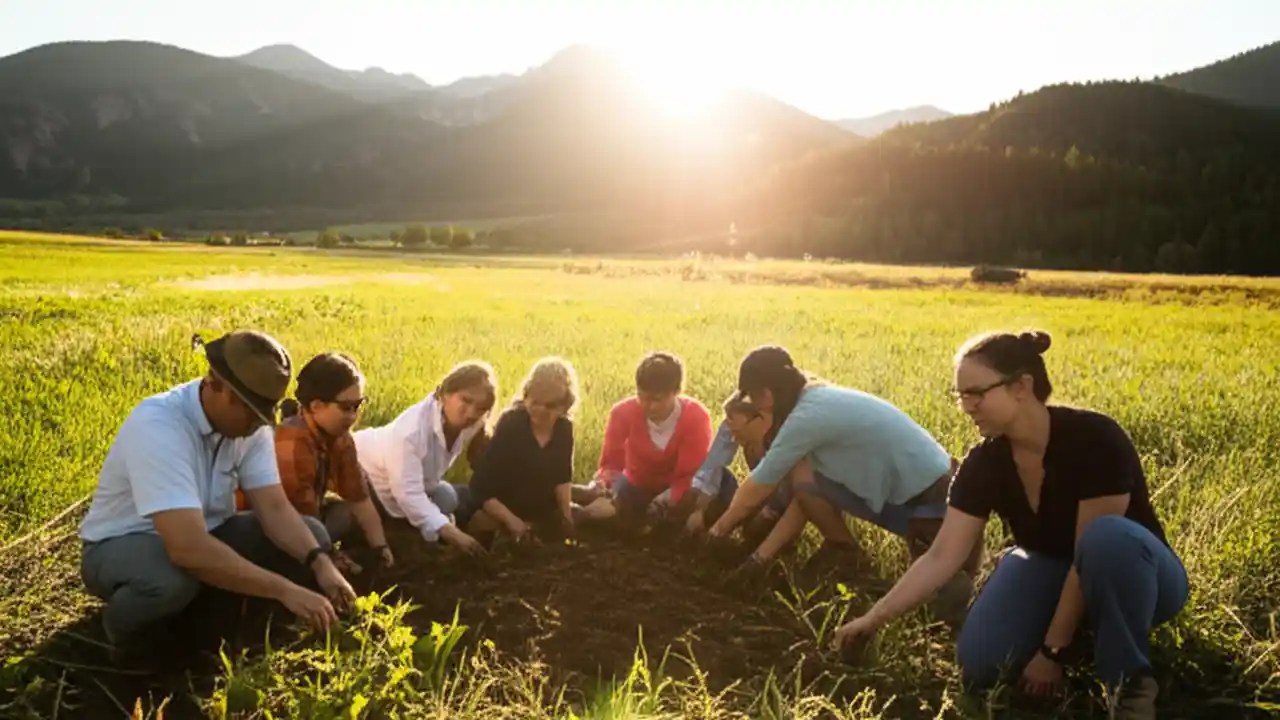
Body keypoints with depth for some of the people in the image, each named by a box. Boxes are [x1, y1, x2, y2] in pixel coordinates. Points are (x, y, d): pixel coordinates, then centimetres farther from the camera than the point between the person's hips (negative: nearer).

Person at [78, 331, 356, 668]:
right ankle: (127, 634, -5)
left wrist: (321, 563, -30)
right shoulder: (157, 427, -33)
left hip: (202, 532, 7)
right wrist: (285, 590, -41)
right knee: (171, 580, -41)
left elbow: (275, 509, -12)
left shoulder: (249, 423, -11)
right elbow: (188, 549, -42)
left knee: (310, 535, -12)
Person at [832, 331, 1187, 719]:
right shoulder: (985, 463, -15)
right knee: (980, 663, -21)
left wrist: (1051, 652, -25)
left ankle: (1131, 681, -18)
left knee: (1109, 536, -40)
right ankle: (1072, 624, 8)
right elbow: (941, 557, -15)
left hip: (1140, 576, -4)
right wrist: (875, 618, -22)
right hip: (1050, 568, 4)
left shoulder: (1095, 439, -30)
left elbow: (1092, 550, -29)